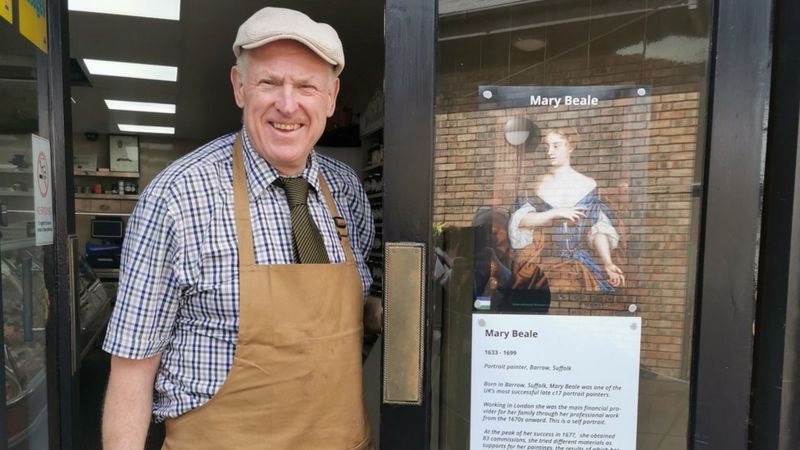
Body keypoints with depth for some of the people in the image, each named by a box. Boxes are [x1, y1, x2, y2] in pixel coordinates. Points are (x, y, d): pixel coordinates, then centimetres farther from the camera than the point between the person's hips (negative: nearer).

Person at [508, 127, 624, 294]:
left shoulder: (587, 184, -1)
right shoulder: (538, 184, 3)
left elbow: (599, 229, -4)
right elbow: (520, 220, -9)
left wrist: (608, 263, -17)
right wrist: (556, 212, -18)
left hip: (580, 265, -1)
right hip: (544, 264, 1)